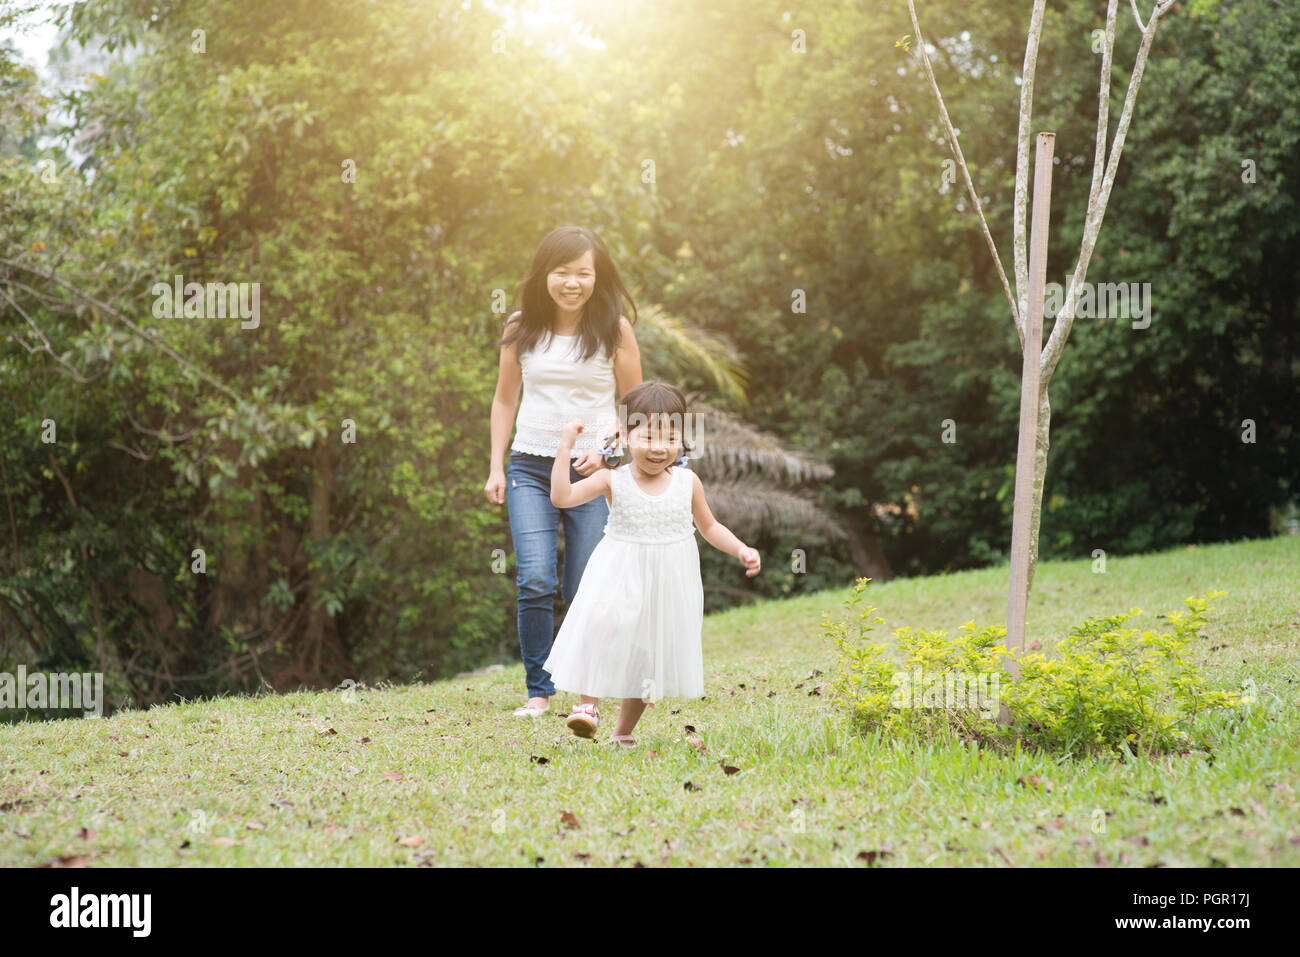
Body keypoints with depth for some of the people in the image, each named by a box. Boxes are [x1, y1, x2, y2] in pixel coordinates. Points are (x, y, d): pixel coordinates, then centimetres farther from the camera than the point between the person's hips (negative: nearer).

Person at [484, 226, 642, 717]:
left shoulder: (614, 329, -1)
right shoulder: (521, 328, 5)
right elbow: (505, 400, 14)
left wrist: (606, 449, -11)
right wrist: (496, 468, 9)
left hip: (593, 470, -1)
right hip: (530, 468, 1)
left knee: (586, 589, -1)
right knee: (534, 581, -12)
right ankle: (538, 691, -1)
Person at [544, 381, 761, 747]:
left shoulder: (688, 482, -2)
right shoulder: (613, 480, -9)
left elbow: (709, 527, 13)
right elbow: (562, 497, -18)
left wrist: (742, 551, 0)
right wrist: (565, 448, -22)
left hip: (668, 582, 3)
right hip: (620, 578, -2)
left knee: (650, 654, 9)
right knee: (603, 628, -28)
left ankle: (623, 732, 24)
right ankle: (589, 704, -14)